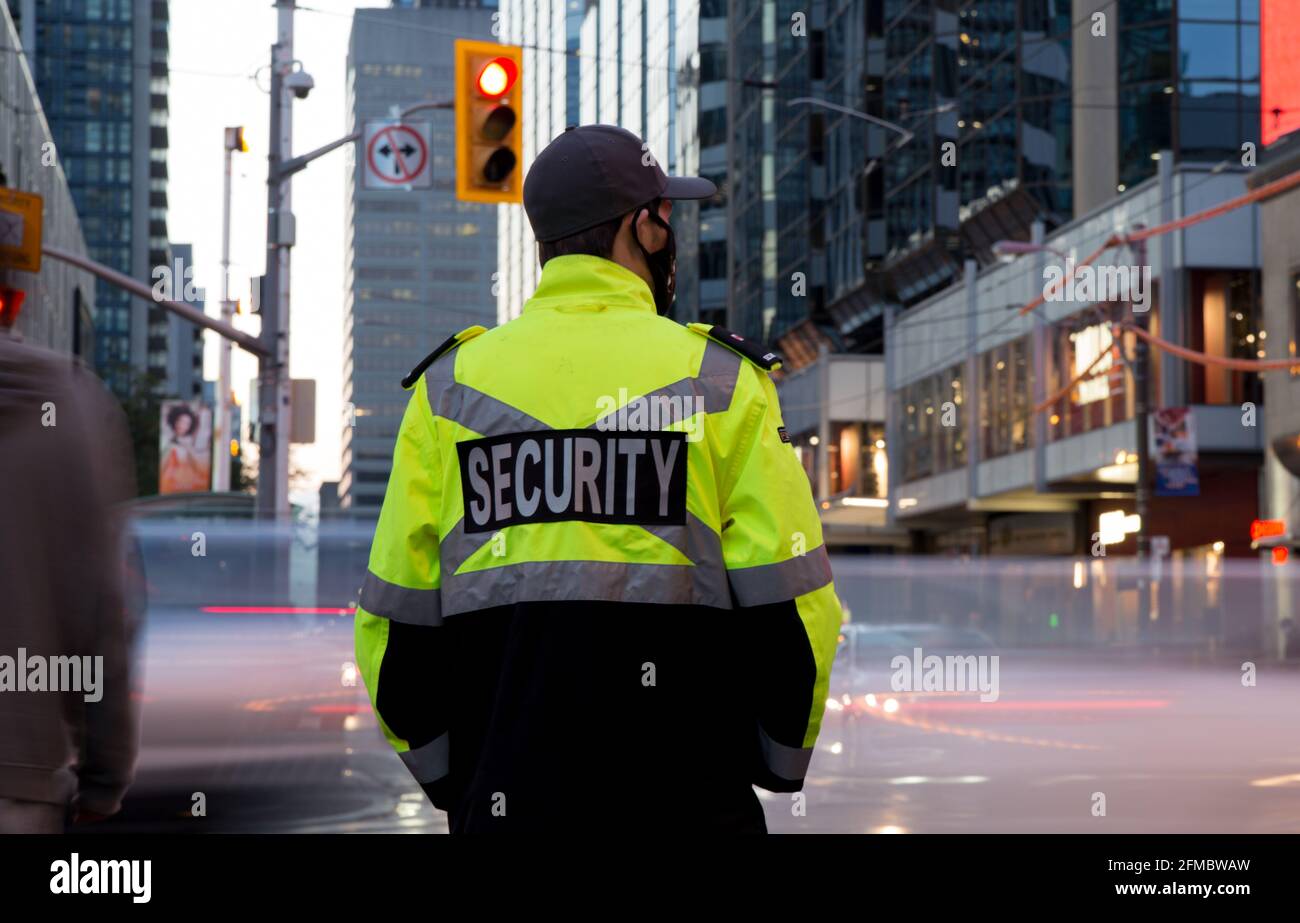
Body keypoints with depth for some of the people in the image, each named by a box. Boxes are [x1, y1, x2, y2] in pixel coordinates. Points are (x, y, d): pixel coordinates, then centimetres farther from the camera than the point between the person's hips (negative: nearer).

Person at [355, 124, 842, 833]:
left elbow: (396, 620, 3)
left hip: (505, 799, 2)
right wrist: (780, 762, 11)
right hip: (688, 799, -2)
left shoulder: (449, 386, 5)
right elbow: (791, 606, -5)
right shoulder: (720, 380, -2)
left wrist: (449, 778, 15)